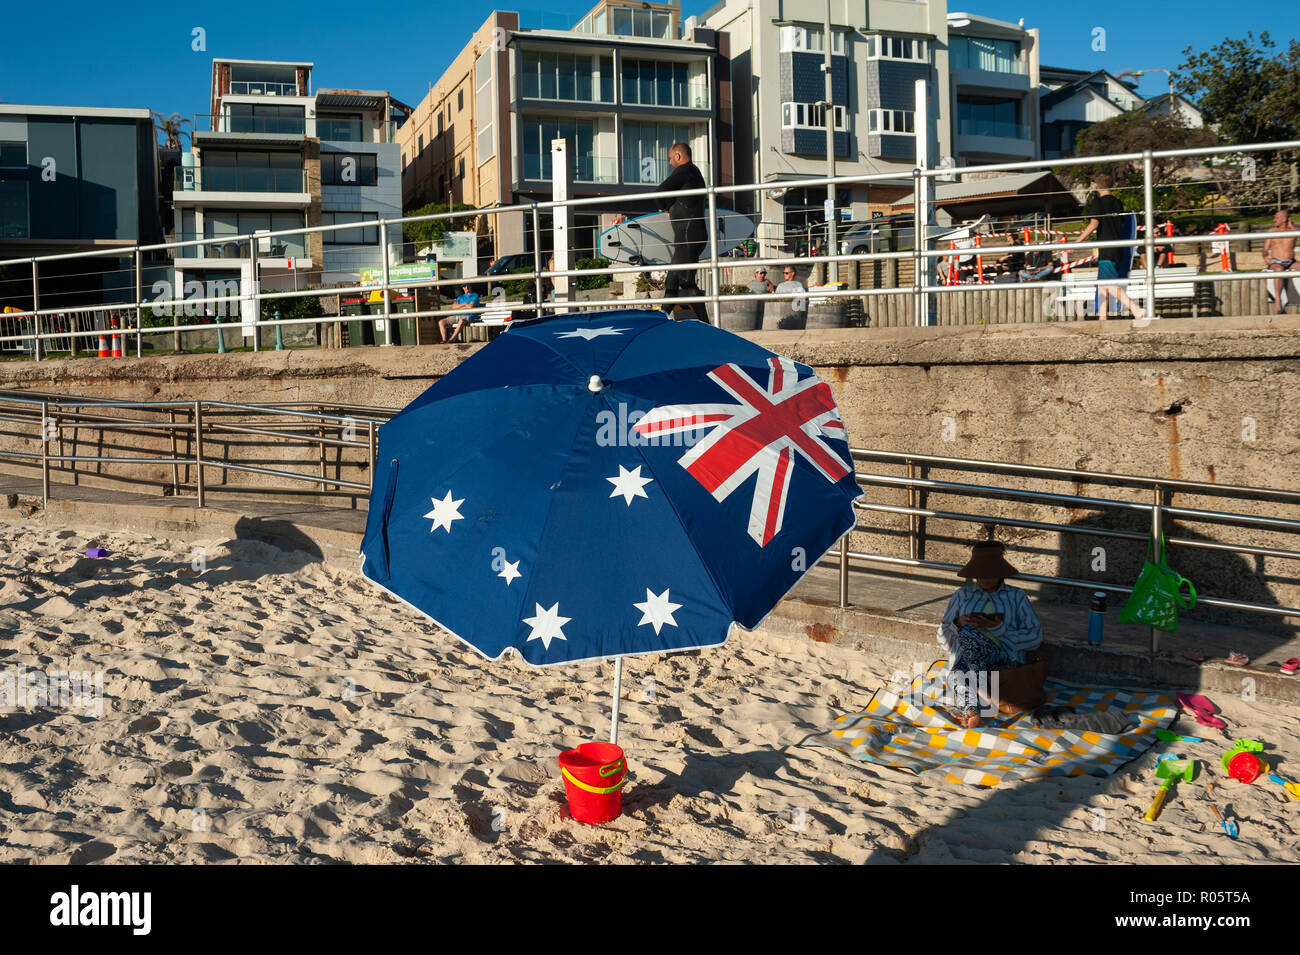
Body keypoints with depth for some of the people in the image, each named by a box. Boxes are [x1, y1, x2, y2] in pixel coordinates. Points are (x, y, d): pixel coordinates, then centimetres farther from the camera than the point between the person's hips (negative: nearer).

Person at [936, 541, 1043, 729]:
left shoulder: (1016, 596, 19)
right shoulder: (962, 596, 24)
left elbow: (1035, 637, 7)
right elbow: (943, 636, 22)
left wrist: (998, 628, -6)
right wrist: (957, 624, -2)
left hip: (1003, 659, -3)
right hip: (964, 660, 3)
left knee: (968, 633, -35)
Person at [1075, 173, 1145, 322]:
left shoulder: (1098, 201, -7)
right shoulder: (1117, 202, 15)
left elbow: (1094, 225, -16)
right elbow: (1121, 225, 20)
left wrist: (1077, 241, -13)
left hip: (1107, 248, -8)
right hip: (1119, 247, 8)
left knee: (1110, 285, -13)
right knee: (1102, 283, 14)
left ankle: (1137, 311, -24)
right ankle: (1102, 318, 14)